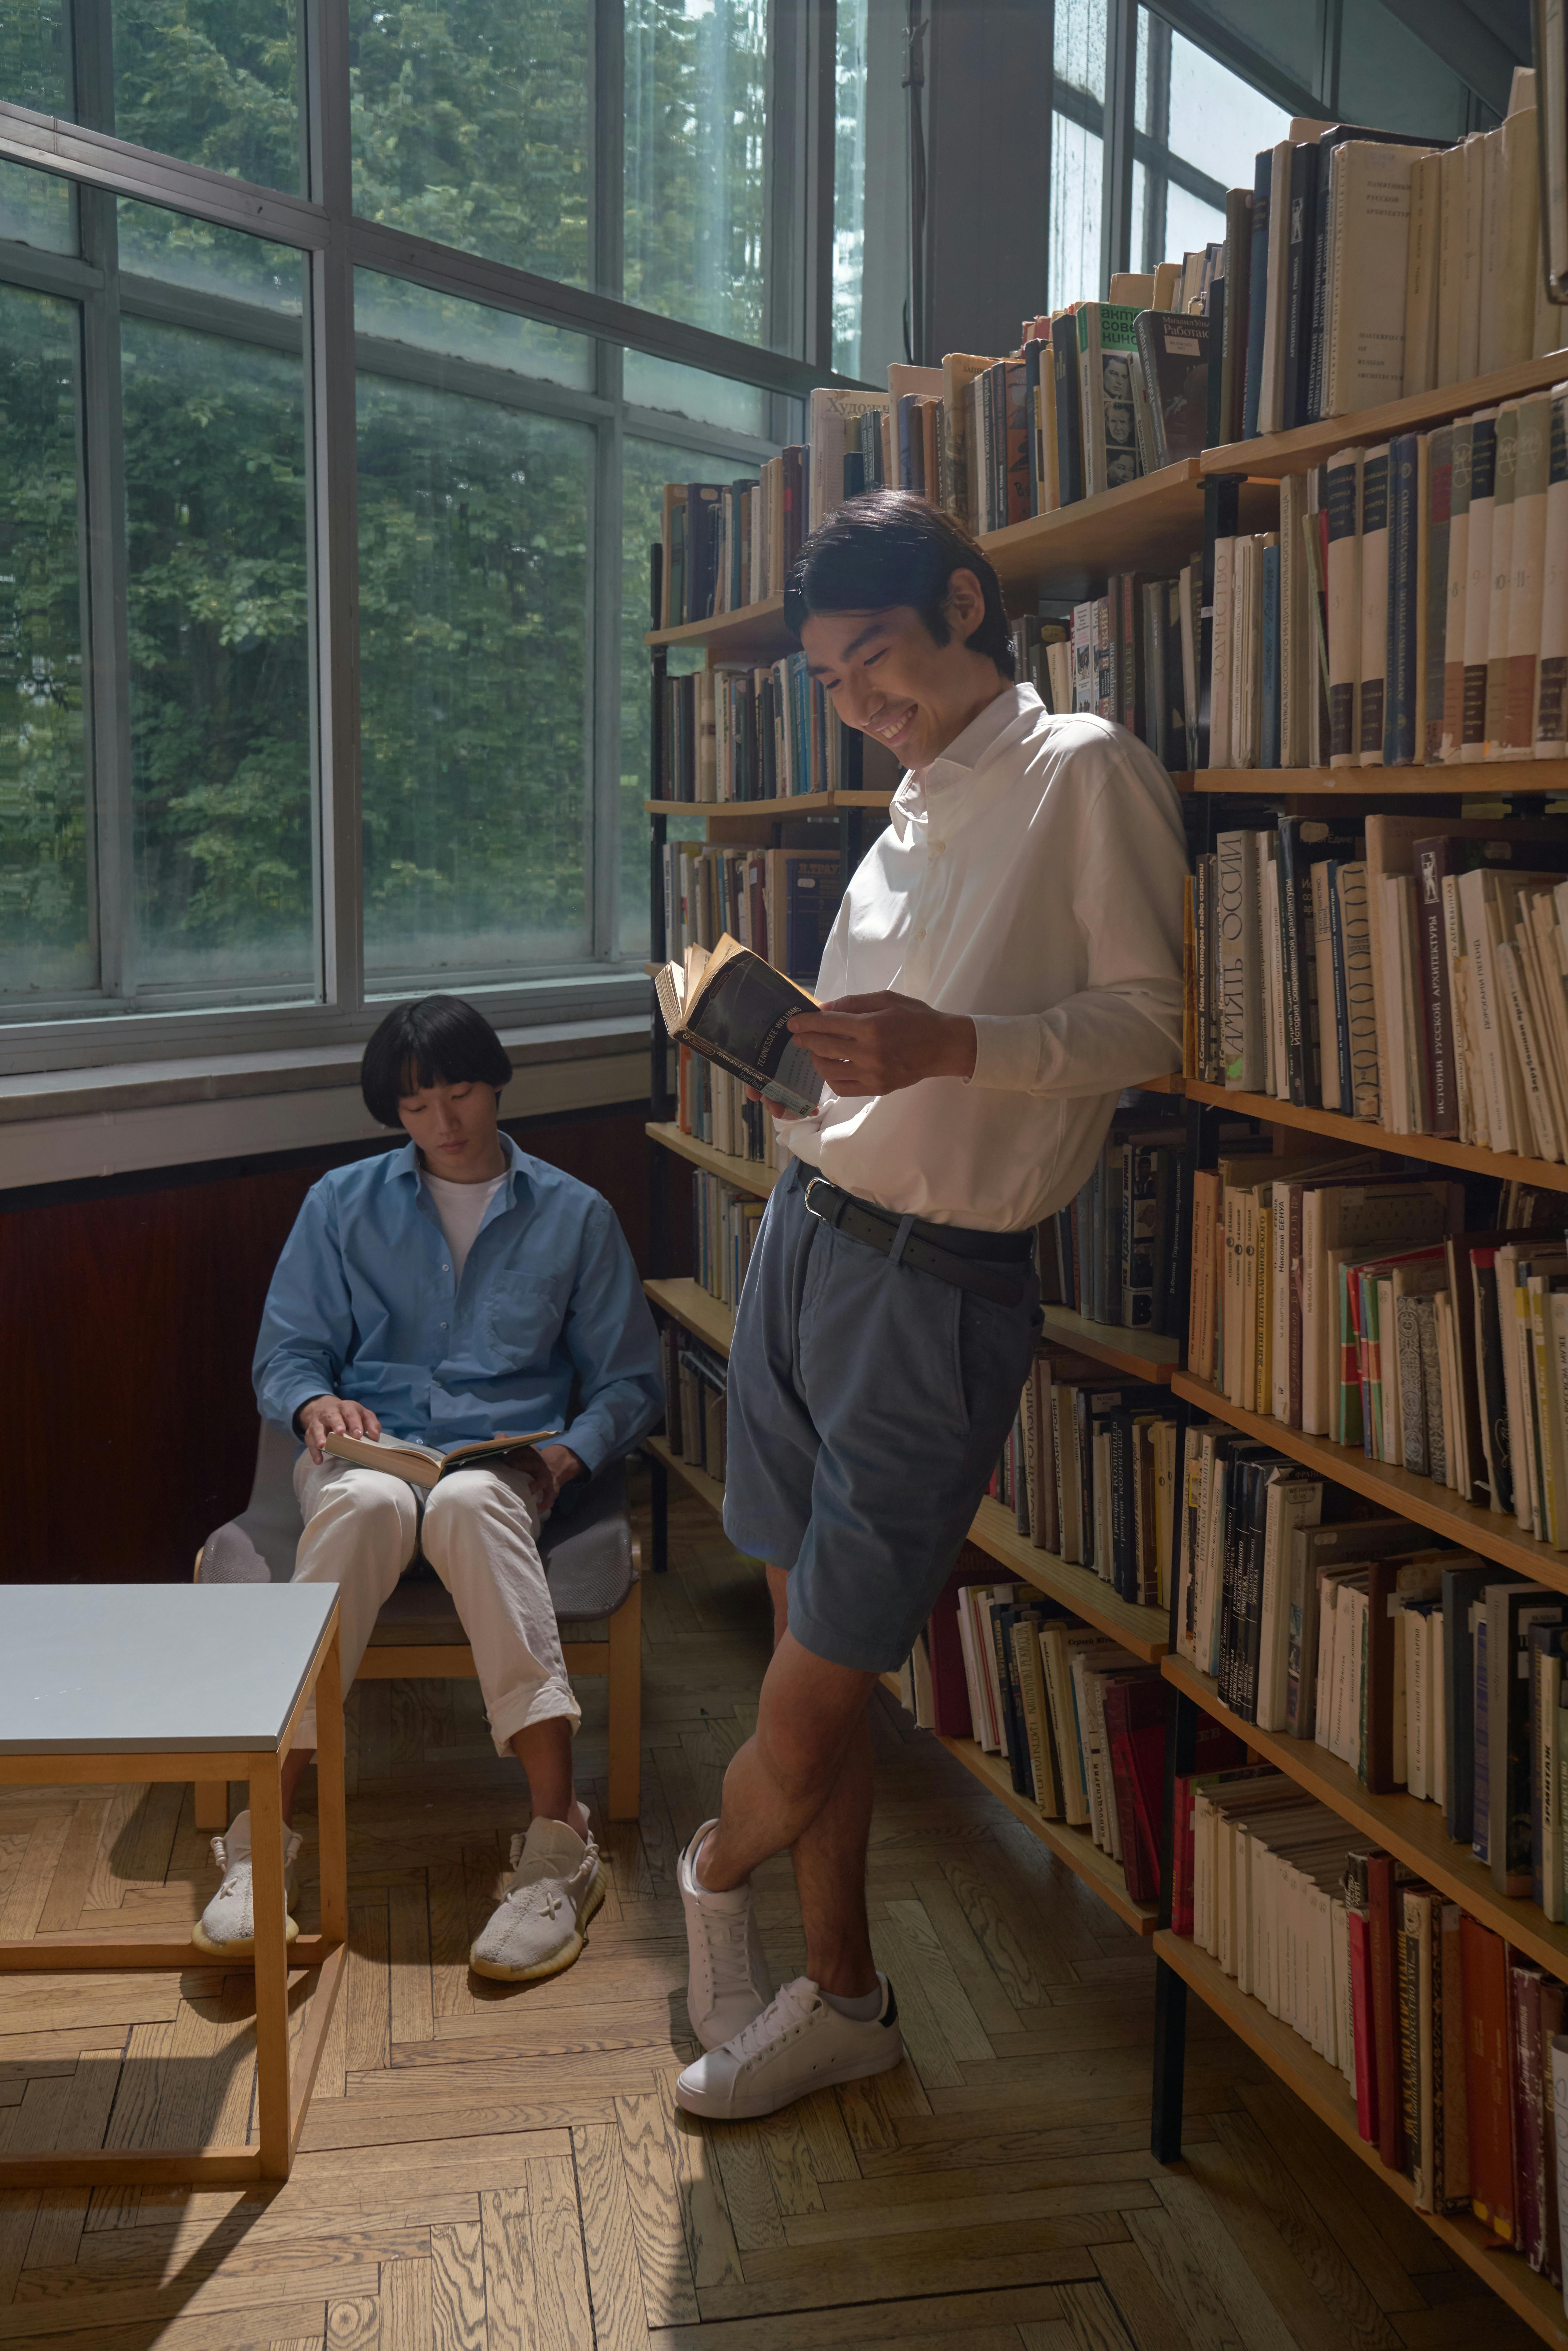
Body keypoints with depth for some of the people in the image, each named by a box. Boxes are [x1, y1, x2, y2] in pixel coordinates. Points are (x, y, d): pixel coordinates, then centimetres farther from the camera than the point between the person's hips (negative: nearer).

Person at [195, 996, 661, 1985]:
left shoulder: (575, 1215, 15)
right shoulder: (342, 1204, 17)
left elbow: (630, 1381, 14)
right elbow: (285, 1353, 15)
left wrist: (574, 1453, -7)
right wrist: (315, 1402, -10)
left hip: (505, 1458, -1)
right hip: (366, 1447, 1)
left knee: (468, 1504, -40)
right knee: (367, 1504, -38)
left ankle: (558, 1846, -45)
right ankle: (264, 1835, -39)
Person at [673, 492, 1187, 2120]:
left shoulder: (1088, 773, -6)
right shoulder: (916, 809, 18)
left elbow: (1156, 1019, -12)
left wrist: (950, 1046, -24)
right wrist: (784, 1035, 8)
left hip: (935, 1284, -7)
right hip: (806, 1235, 8)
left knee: (814, 1709, -1)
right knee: (812, 1653, 12)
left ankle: (719, 1869, 32)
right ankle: (840, 1996, 29)